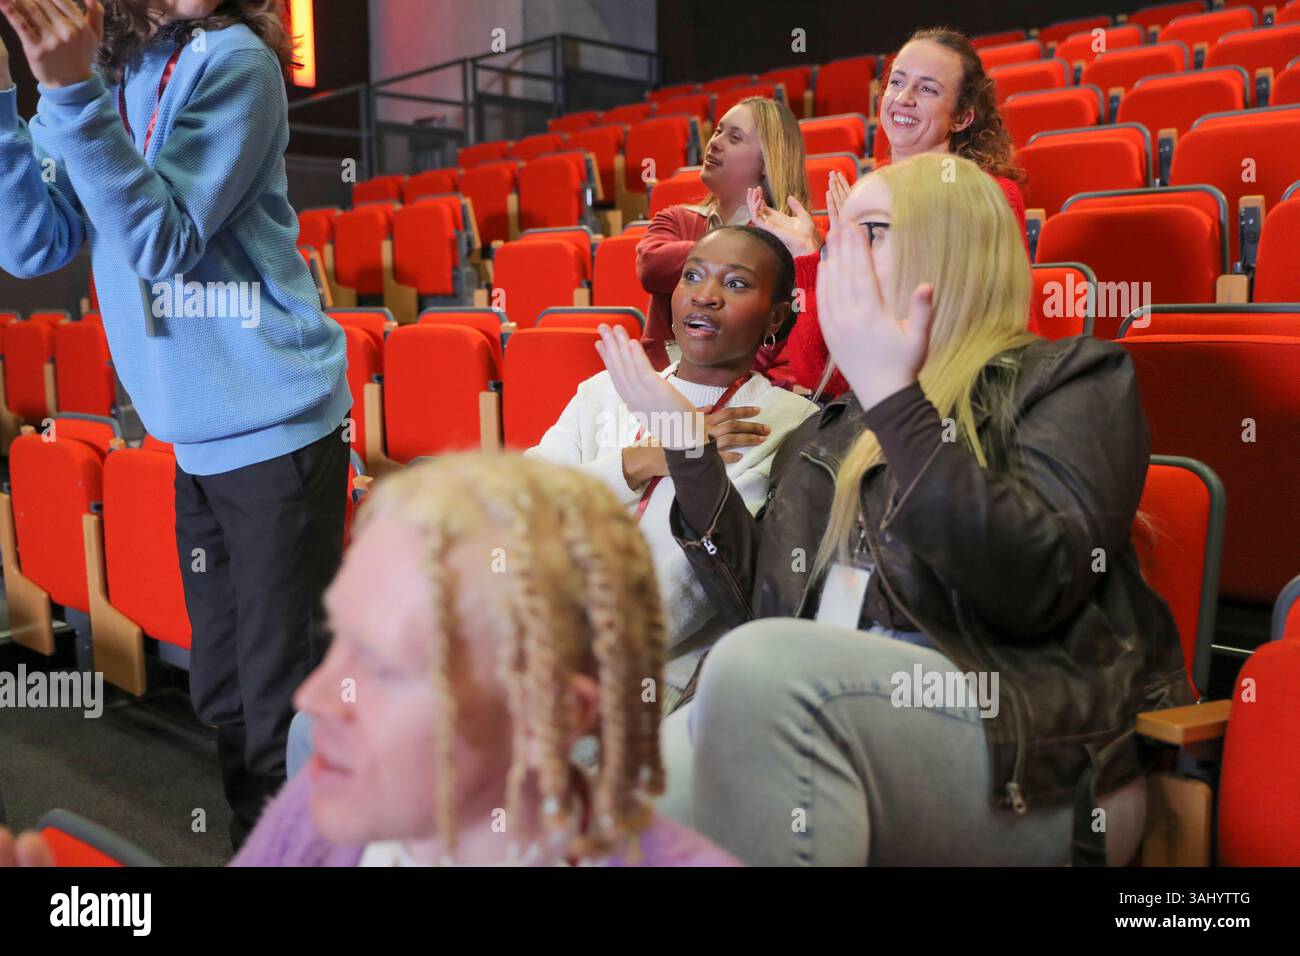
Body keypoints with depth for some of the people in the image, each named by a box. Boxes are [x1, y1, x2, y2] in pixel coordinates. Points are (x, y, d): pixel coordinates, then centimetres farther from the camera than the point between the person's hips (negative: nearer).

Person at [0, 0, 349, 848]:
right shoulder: (96, 70, 10)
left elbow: (163, 241, -14)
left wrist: (72, 91, -21)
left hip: (274, 422, -6)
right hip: (199, 434, 6)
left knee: (284, 712, 0)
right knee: (222, 698, 16)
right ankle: (256, 840, 33)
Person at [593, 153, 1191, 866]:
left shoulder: (1070, 376, 7)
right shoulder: (828, 434, 22)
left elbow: (1033, 587, -12)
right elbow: (760, 609, 13)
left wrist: (894, 396, -16)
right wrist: (684, 444, 9)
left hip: (1031, 764, -3)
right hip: (826, 720, 4)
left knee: (763, 669, -31)